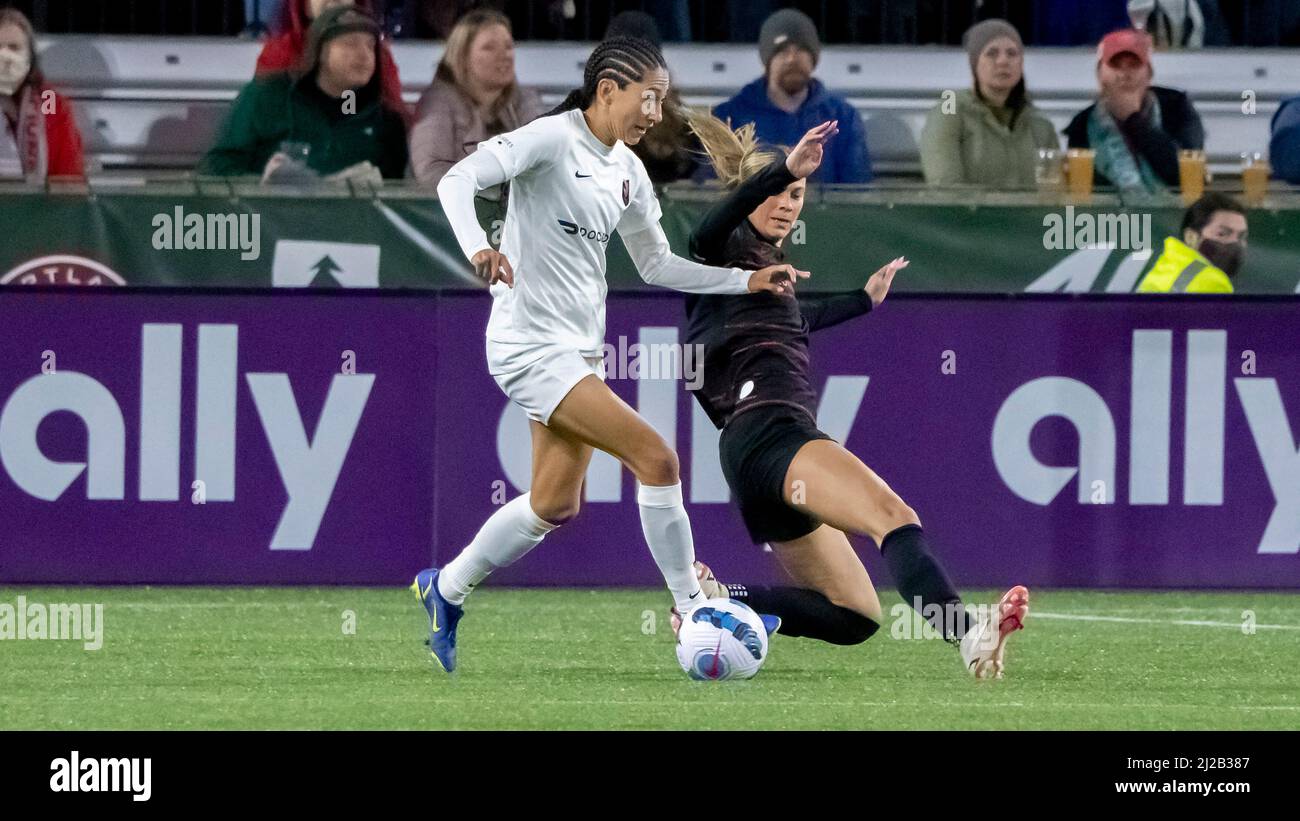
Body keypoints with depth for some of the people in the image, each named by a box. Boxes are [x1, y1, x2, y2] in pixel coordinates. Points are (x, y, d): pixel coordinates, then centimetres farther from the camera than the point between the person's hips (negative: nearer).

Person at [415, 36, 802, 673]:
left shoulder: (627, 171, 10)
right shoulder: (553, 139, -14)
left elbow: (656, 264, 19)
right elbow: (457, 180, -22)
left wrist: (747, 281, 10)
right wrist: (477, 246, -40)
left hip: (580, 350, 9)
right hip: (531, 348, -9)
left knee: (556, 503, 13)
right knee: (655, 458, -15)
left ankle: (445, 591, 31)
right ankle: (691, 611, -5)